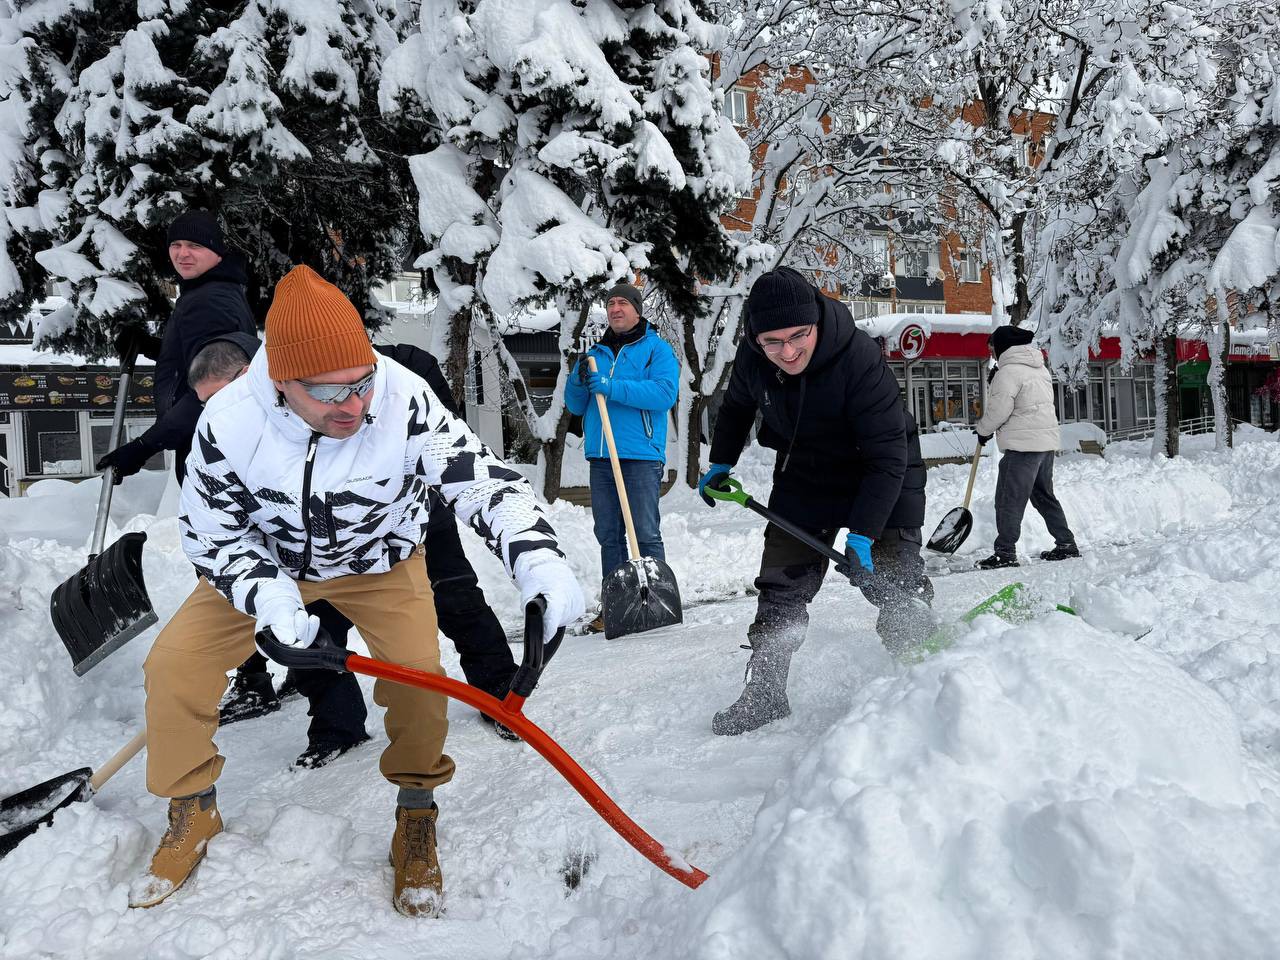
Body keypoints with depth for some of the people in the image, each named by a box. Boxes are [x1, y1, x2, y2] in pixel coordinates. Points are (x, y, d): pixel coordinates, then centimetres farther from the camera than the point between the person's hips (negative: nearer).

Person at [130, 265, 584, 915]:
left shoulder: (403, 401, -32)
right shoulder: (230, 421, -27)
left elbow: (484, 482, -34)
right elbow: (212, 531, -14)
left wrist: (539, 562, -52)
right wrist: (267, 597, -32)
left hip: (380, 560, -1)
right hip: (264, 561, 2)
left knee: (419, 671, -21)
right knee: (173, 662, -8)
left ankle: (416, 820, 6)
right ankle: (192, 815, 17)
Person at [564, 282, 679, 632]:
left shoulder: (656, 348, 3)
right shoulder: (596, 354, 20)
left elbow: (665, 393, -14)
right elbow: (575, 407, 18)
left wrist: (612, 387, -19)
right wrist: (579, 382, -4)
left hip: (641, 455, -6)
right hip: (601, 458, 6)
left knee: (646, 534, -5)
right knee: (608, 534, 8)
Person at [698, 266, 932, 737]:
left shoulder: (861, 360, -33)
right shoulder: (752, 357, -17)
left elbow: (888, 458, -31)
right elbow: (737, 406, 9)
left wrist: (861, 534, -34)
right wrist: (720, 464, 17)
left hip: (881, 485, -4)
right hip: (802, 482, 5)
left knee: (896, 587, -9)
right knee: (779, 588, 5)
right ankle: (764, 694, 17)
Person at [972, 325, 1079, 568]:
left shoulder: (1008, 371, -12)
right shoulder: (1040, 368, 18)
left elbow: (999, 409, -15)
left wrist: (983, 429, 3)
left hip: (1023, 445, -10)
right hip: (1047, 441, 10)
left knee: (1009, 499, -6)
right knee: (1044, 496, 19)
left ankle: (1005, 553, -7)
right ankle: (1066, 544, 22)